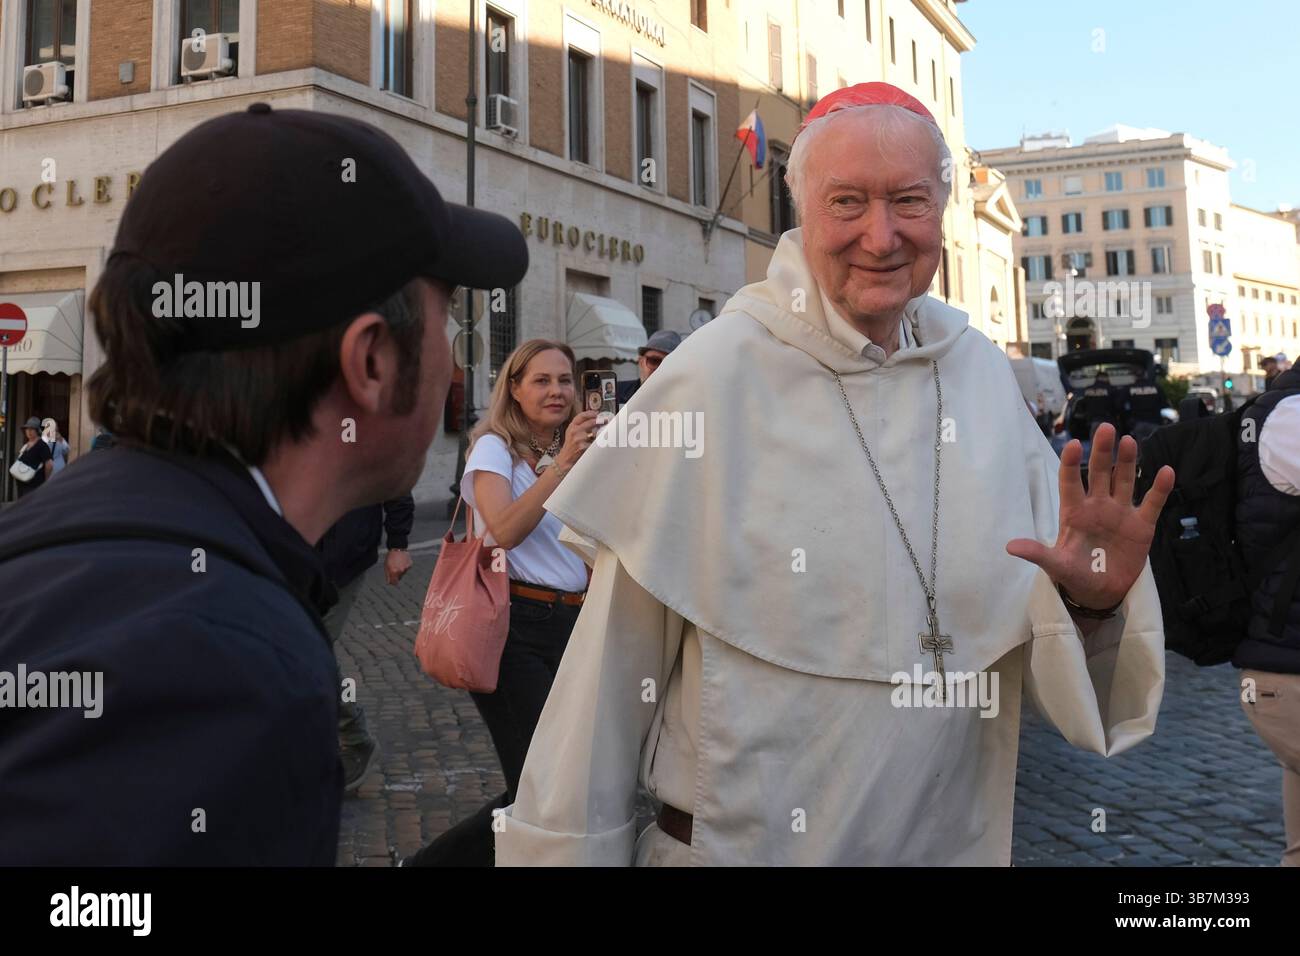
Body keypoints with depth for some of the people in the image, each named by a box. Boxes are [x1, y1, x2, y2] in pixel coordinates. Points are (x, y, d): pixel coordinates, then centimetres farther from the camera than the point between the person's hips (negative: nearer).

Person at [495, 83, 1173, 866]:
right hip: (734, 842, -4)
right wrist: (566, 851, -9)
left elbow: (1027, 654, -1)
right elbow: (618, 658, -13)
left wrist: (1092, 605, -21)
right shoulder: (718, 375, -18)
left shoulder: (985, 376, -5)